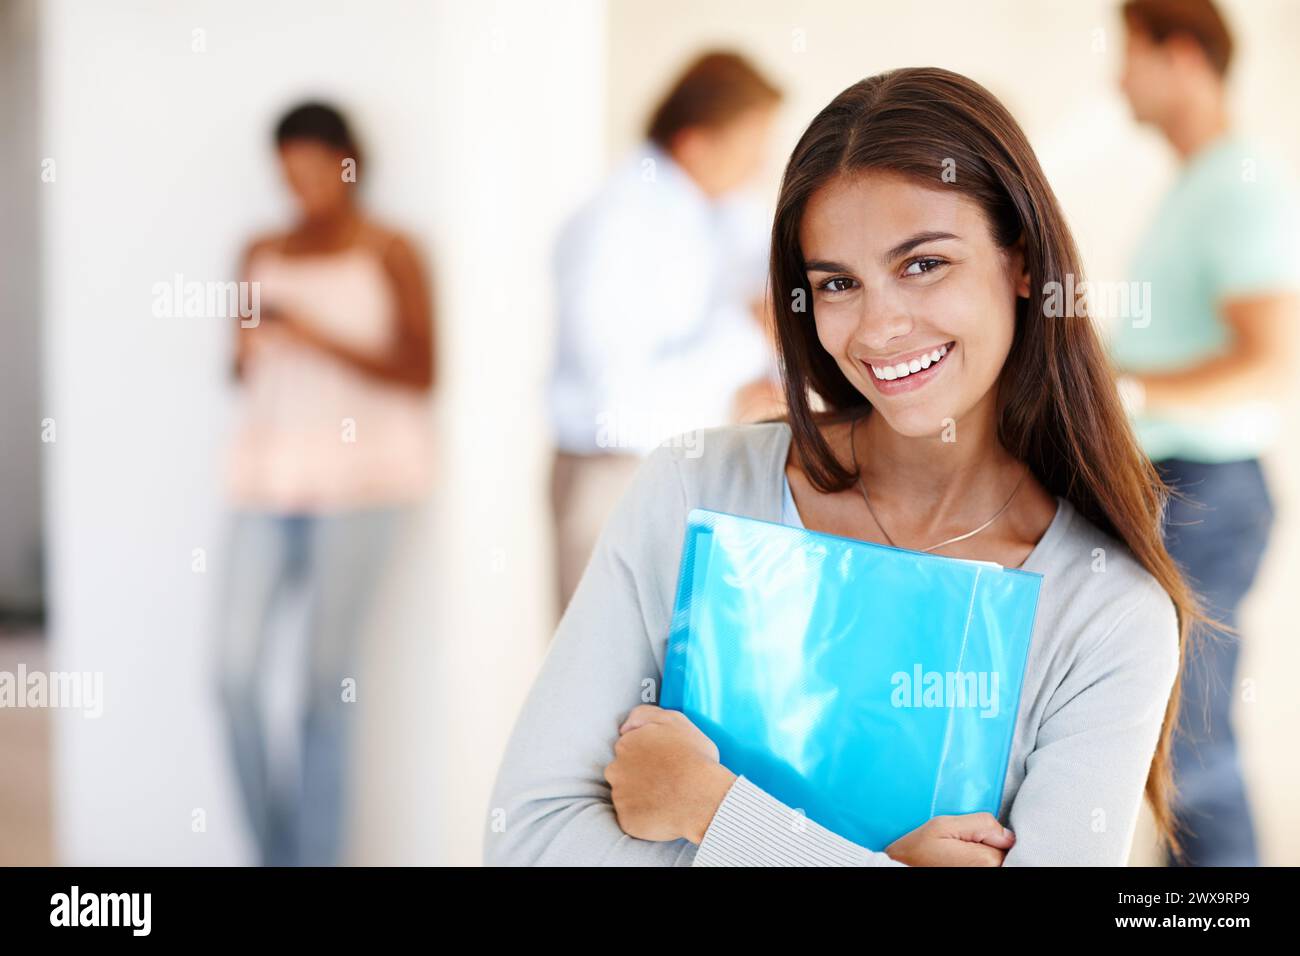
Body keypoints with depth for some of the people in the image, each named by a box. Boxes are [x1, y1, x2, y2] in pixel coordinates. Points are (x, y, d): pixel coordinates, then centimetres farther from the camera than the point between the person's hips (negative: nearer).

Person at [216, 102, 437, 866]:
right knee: (236, 673, -4)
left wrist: (321, 340, -14)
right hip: (270, 468, 4)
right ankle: (274, 847, 13)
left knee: (327, 675, -6)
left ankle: (317, 853, 5)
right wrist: (249, 350, -3)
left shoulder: (389, 255, 1)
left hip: (358, 473, -4)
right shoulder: (263, 256, 15)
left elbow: (421, 374, -5)